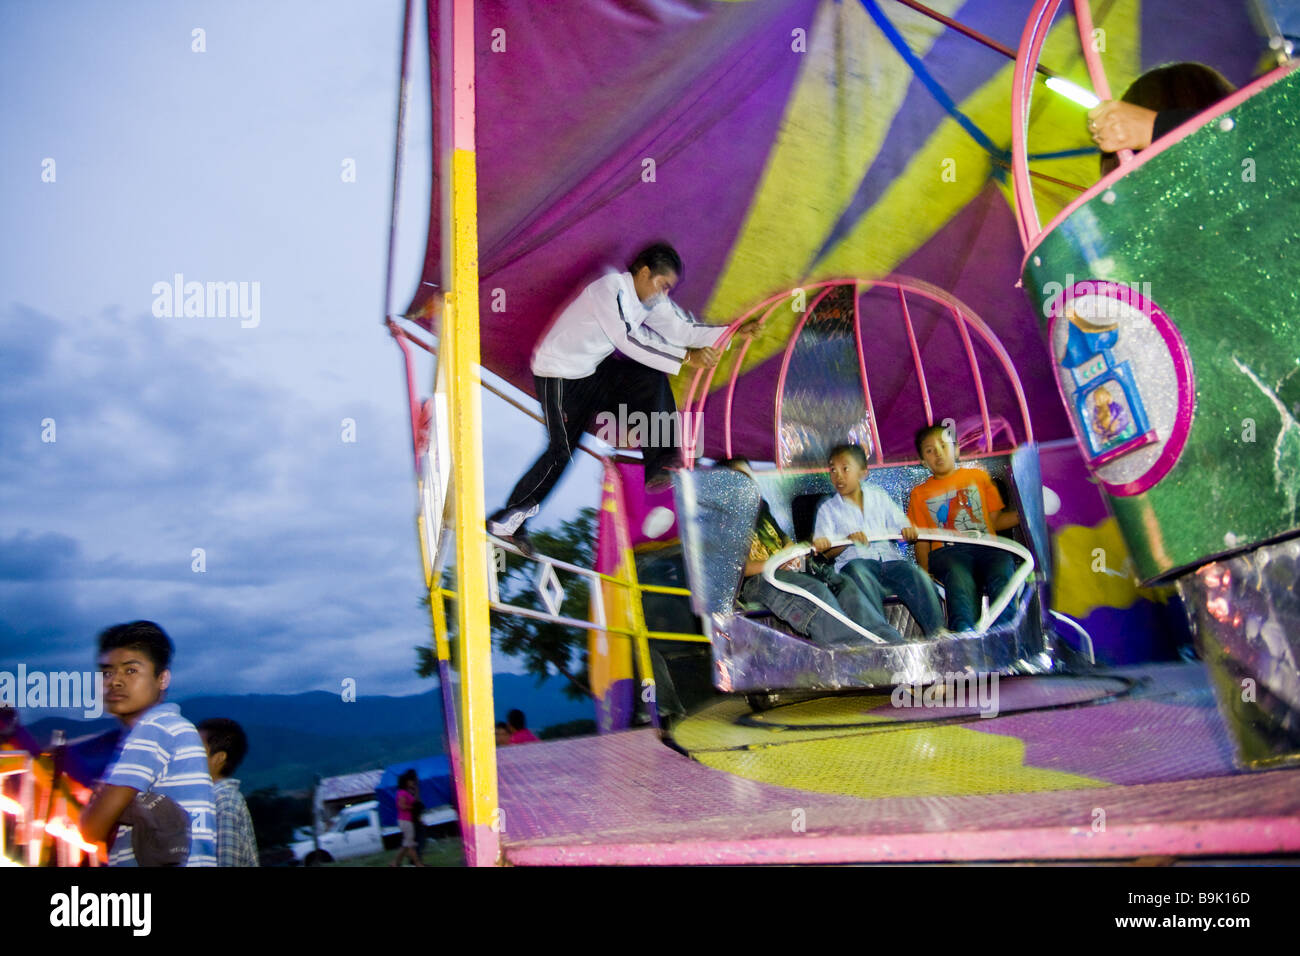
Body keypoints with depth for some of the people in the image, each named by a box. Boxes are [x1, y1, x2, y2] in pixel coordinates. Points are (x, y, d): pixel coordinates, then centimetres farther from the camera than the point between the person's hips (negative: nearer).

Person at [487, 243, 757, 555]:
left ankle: (660, 465, -8)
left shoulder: (650, 298, 3)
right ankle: (507, 519, 2)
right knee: (562, 450, -10)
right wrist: (686, 357, -34)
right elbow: (631, 340, -33)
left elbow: (683, 330, 0)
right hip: (559, 374, -8)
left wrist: (734, 331, -9)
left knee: (653, 379, -7)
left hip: (592, 370, 9)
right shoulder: (611, 289, -24)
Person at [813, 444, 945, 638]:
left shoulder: (879, 497, 20)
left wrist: (909, 532, -10)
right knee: (857, 571, -38)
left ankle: (937, 631, -30)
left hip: (888, 557, 3)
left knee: (918, 576, -28)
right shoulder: (828, 509, 13)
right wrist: (848, 541, -17)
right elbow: (825, 551, 3)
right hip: (854, 561, -2)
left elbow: (901, 524, 15)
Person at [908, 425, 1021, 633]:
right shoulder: (920, 493, 25)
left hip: (986, 546, 2)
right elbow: (921, 541, 19)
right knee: (960, 584, -38)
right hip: (946, 551, -1)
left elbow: (995, 519, 22)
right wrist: (925, 574, 0)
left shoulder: (978, 476, 25)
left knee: (1002, 577, -35)